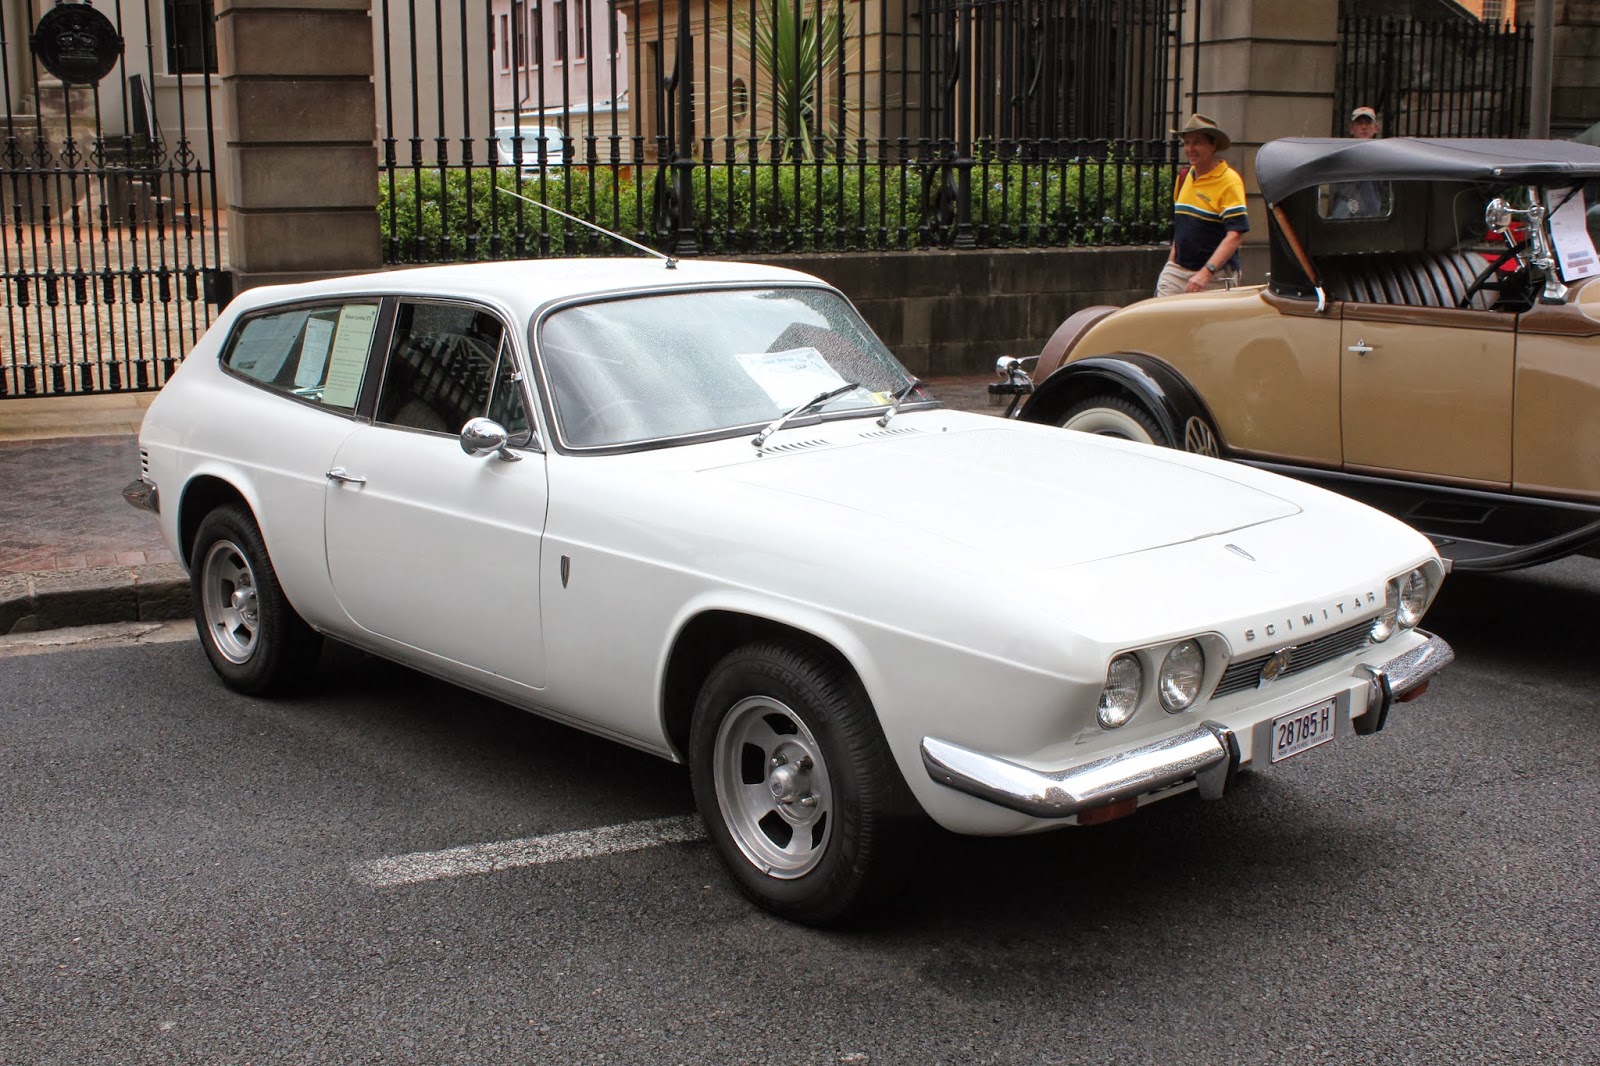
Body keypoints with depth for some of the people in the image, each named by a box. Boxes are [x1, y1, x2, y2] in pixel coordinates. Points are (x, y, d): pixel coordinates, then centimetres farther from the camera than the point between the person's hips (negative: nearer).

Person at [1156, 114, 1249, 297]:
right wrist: (1171, 263, 15)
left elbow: (1235, 235, -20)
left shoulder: (1229, 182, -11)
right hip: (1178, 270, 6)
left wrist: (1206, 272, -29)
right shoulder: (1184, 176, 12)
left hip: (1215, 277, -6)